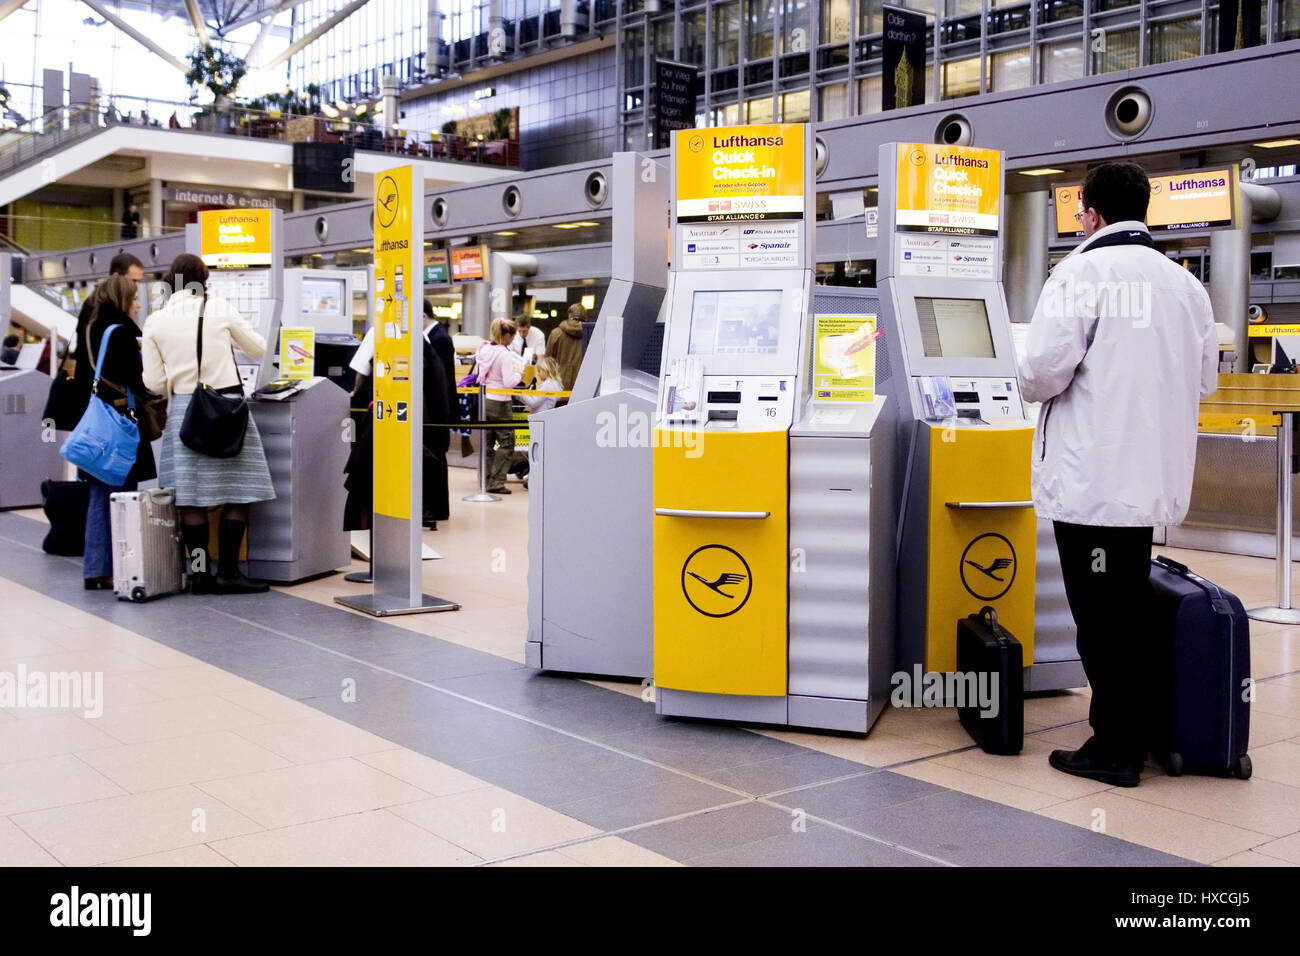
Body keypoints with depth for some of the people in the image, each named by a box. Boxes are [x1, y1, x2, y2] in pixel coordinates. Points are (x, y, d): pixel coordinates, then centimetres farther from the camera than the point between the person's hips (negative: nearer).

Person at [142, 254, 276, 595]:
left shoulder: (156, 321, 3)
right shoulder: (220, 309, -2)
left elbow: (154, 382, 4)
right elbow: (257, 349, 10)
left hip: (182, 409, 3)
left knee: (191, 496, 6)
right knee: (237, 493, 2)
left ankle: (199, 574, 10)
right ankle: (227, 572, 0)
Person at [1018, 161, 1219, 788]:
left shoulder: (1084, 271, -11)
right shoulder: (1185, 283, 9)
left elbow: (1044, 368, -19)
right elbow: (1204, 380, 16)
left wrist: (1036, 390, 3)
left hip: (1091, 475, -7)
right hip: (1154, 476, 7)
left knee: (1101, 617, 1)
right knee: (1131, 607, 17)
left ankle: (1115, 749, 8)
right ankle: (1133, 731, 25)